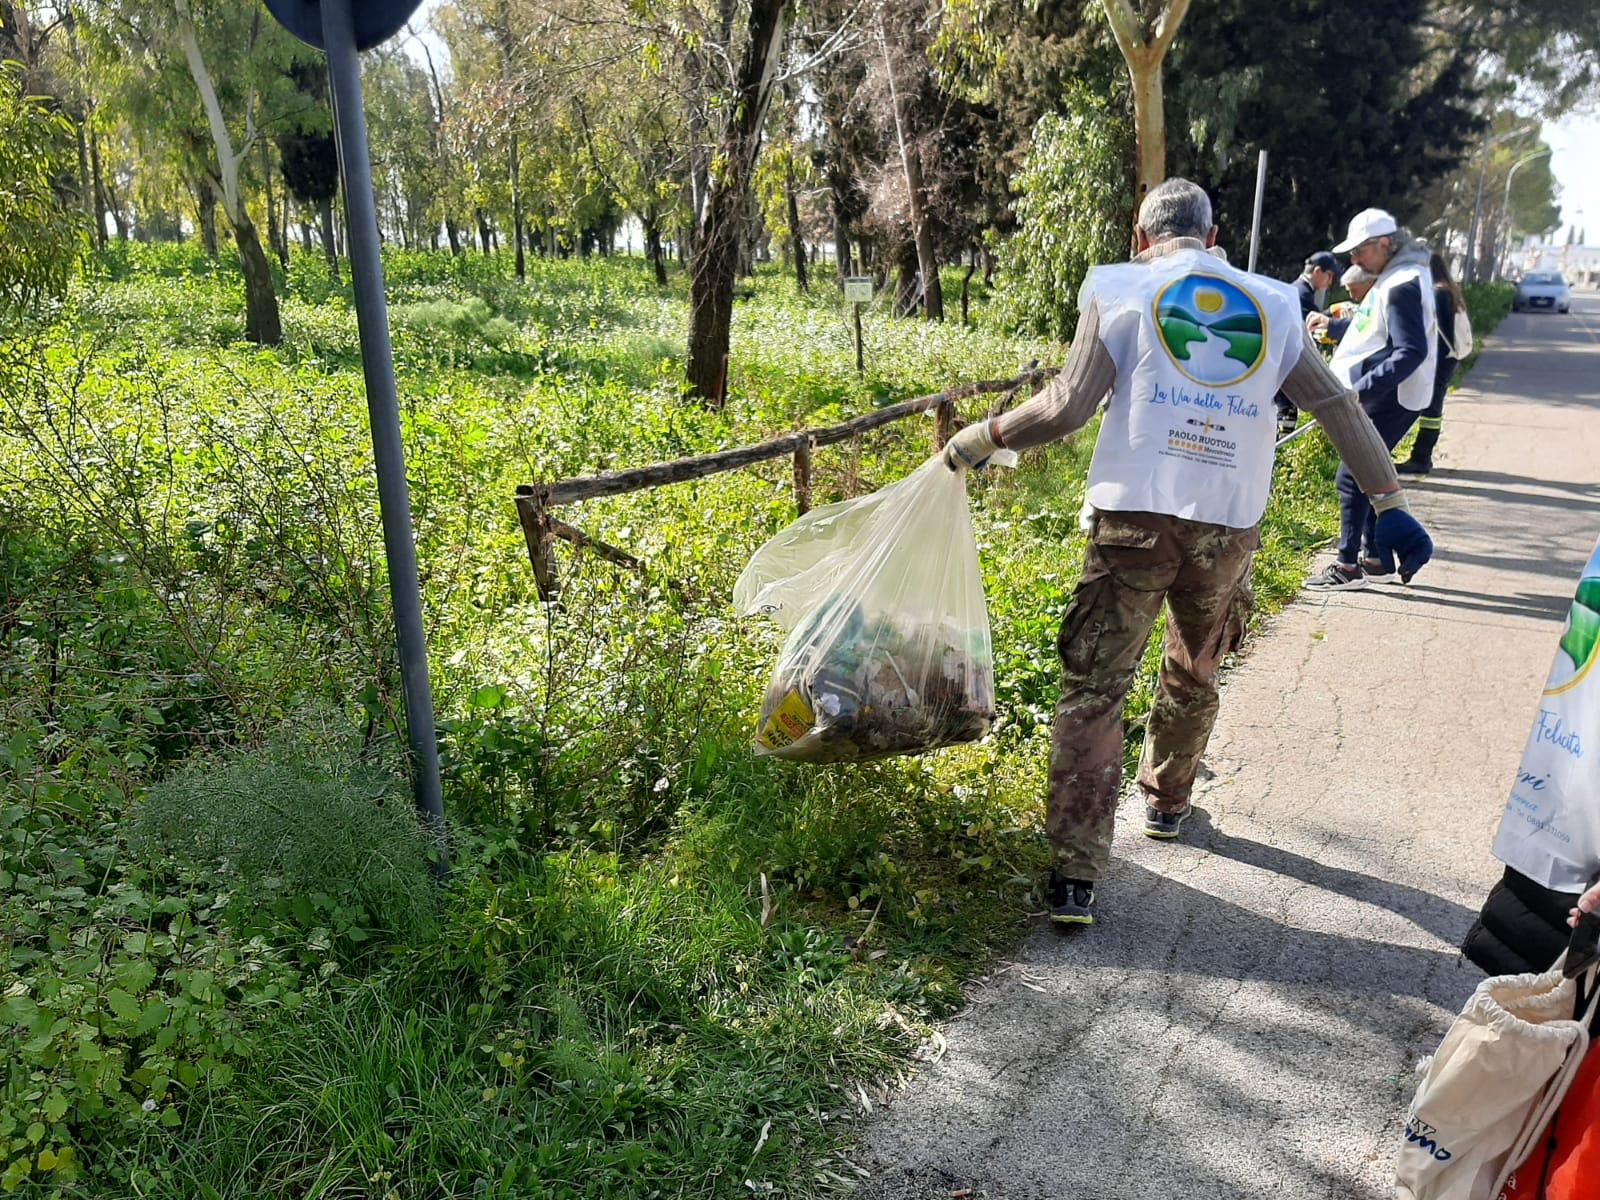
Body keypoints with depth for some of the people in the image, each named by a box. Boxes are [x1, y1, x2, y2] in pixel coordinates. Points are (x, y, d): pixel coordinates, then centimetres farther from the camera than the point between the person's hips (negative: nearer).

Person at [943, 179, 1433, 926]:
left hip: (1134, 519, -3)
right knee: (1194, 677, 24)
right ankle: (1166, 803, 43)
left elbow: (1066, 408, -5)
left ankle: (1075, 874, -6)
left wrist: (982, 438, 8)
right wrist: (1390, 503, 14)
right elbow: (1338, 406, 11)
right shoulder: (1272, 305, 13)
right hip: (1227, 528, 3)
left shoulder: (1120, 291, 4)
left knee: (1093, 689, -1)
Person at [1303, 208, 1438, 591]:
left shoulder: (1403, 286, -19)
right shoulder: (1394, 277, 13)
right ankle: (1376, 559, 24)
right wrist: (1334, 326, 13)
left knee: (1351, 477, -7)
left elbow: (1412, 351, -26)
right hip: (1380, 395, 11)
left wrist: (1361, 389, -31)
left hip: (1388, 399, -11)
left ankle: (1347, 566, -1)